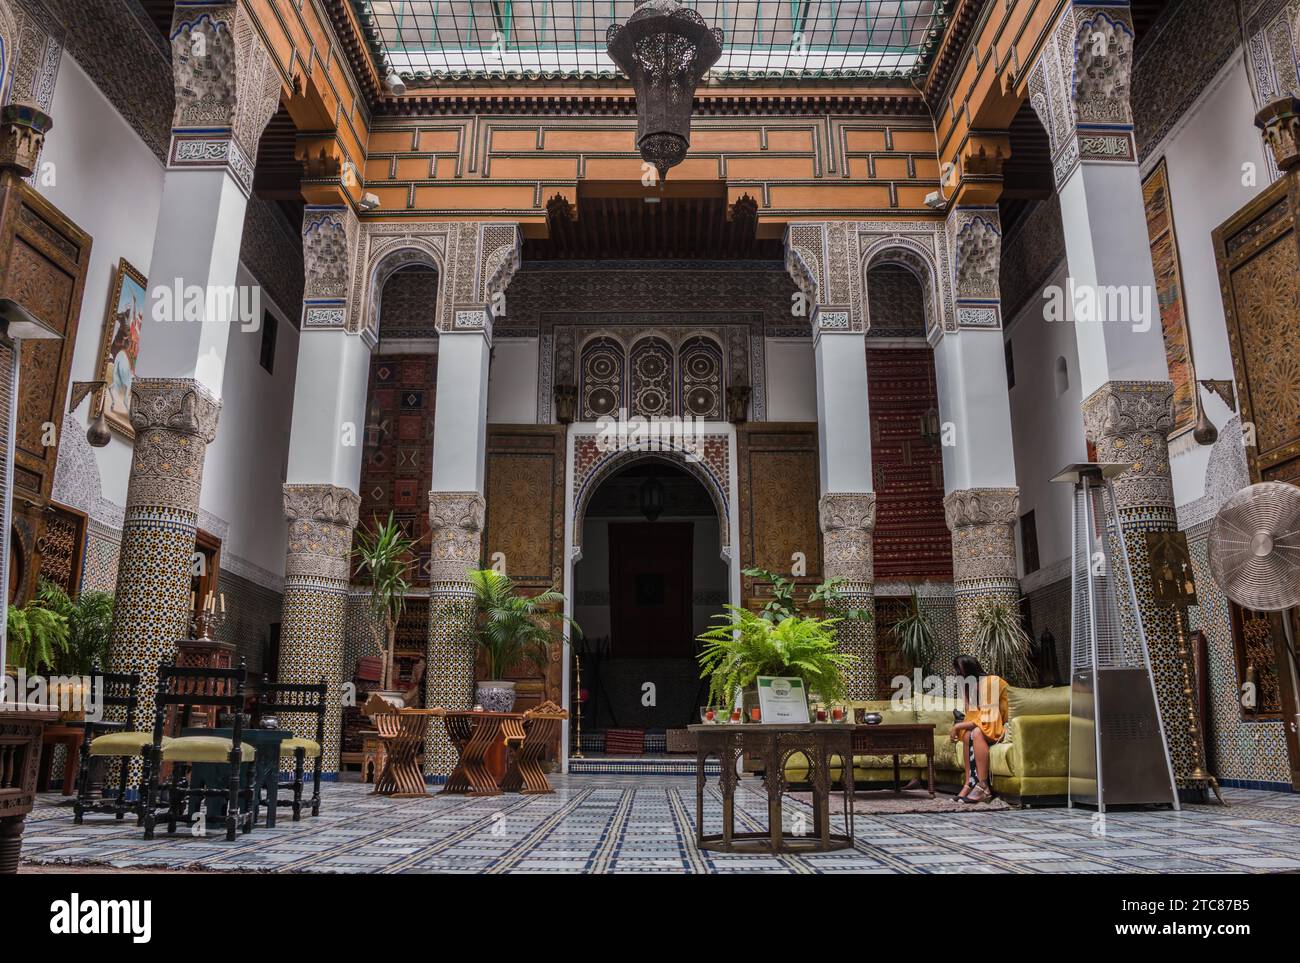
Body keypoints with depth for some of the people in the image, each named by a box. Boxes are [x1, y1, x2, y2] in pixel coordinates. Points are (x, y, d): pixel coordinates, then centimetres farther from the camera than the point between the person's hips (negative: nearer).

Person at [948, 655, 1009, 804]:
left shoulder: (991, 682, -19)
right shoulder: (971, 685, 7)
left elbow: (988, 718, -24)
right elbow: (973, 716, 4)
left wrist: (958, 726, -19)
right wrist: (960, 727, -16)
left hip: (1006, 727, -7)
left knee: (977, 732, -29)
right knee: (967, 734, -18)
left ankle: (983, 787, -32)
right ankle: (970, 783, -22)